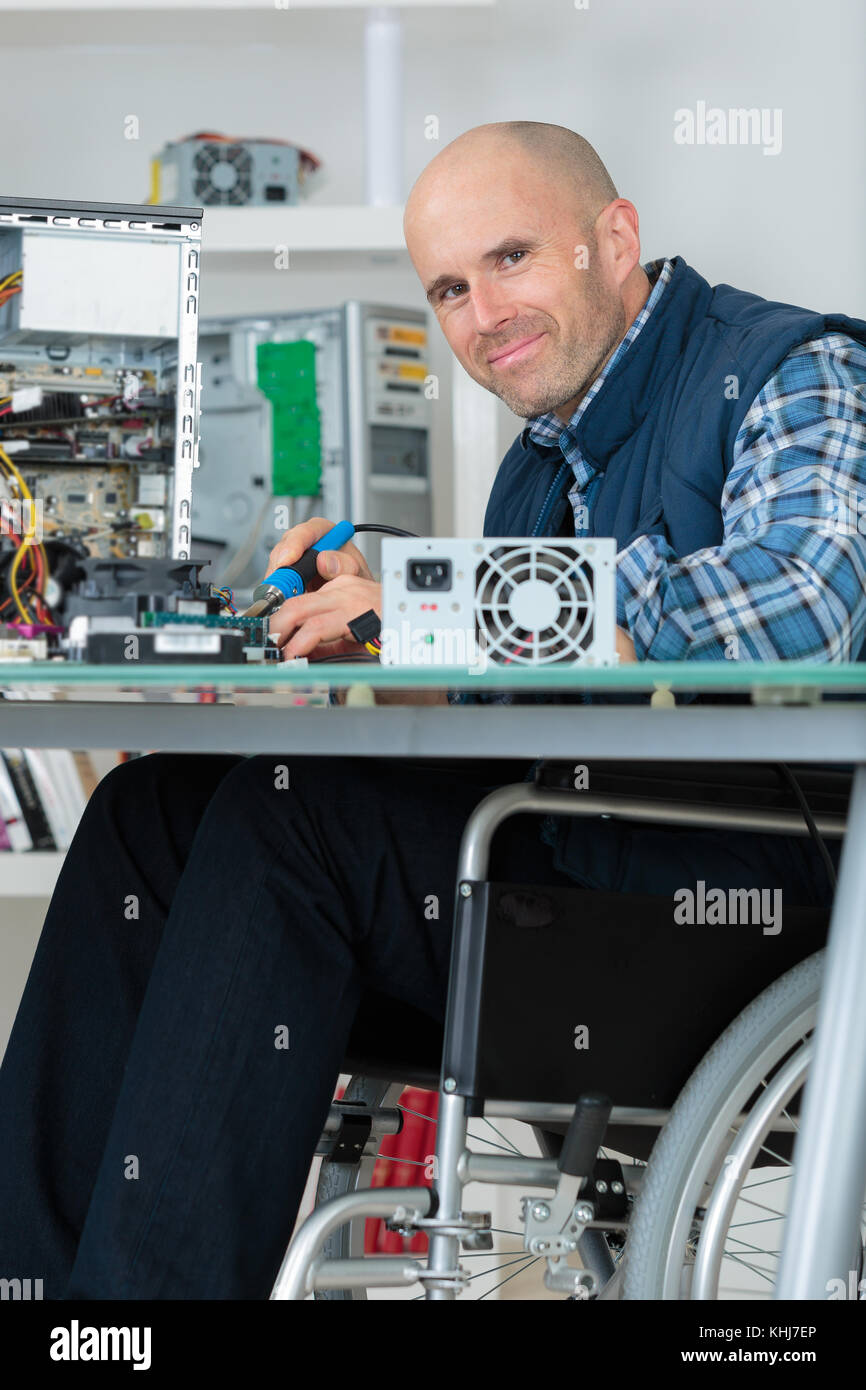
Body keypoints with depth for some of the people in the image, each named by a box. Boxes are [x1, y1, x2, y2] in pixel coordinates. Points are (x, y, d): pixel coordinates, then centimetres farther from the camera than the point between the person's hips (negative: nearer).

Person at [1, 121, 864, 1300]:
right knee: (150, 811, -6)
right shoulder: (539, 466, 22)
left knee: (296, 807, -25)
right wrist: (373, 611, -1)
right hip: (561, 856, 8)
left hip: (753, 884, -8)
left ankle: (145, 1279, -21)